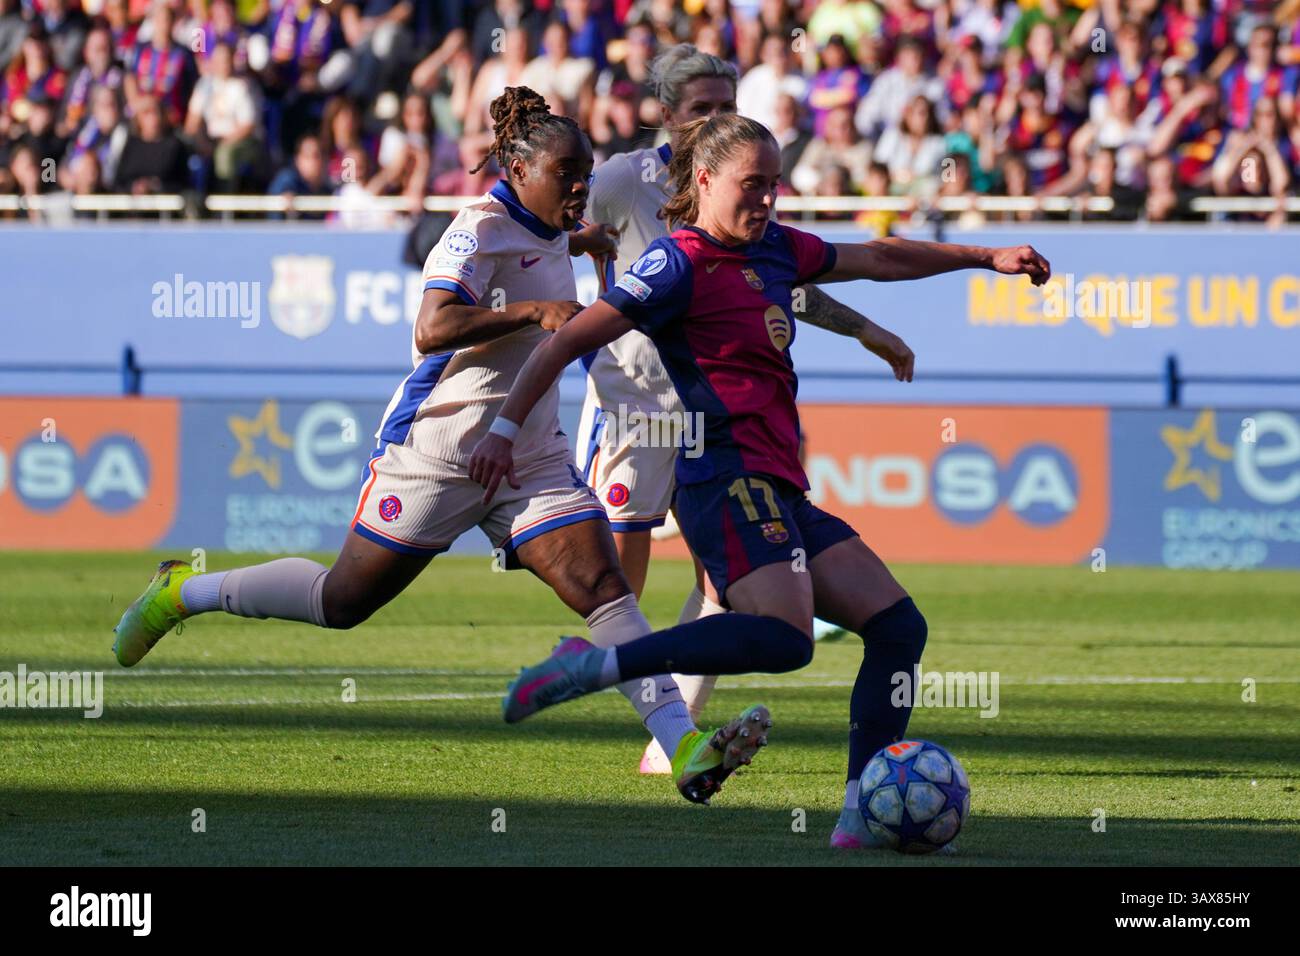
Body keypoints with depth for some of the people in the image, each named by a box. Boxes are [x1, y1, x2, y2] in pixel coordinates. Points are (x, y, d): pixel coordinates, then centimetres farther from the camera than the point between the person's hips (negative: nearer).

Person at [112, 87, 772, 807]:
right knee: (344, 600, 5)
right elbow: (433, 329, -31)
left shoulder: (550, 234, 10)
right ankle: (181, 593, 27)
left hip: (531, 458, 7)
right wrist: (533, 311, -36)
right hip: (436, 451, -7)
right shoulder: (481, 229, -15)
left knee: (604, 586, -13)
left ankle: (685, 750, -24)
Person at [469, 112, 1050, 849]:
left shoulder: (775, 247, 18)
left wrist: (985, 258, 33)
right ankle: (599, 665, -25)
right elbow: (569, 341, -6)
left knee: (899, 629, 1)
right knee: (783, 637, -30)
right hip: (729, 479, -9)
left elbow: (877, 259, 33)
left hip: (781, 492, 9)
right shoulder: (681, 264, -6)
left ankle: (865, 816, -2)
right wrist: (505, 430, -9)